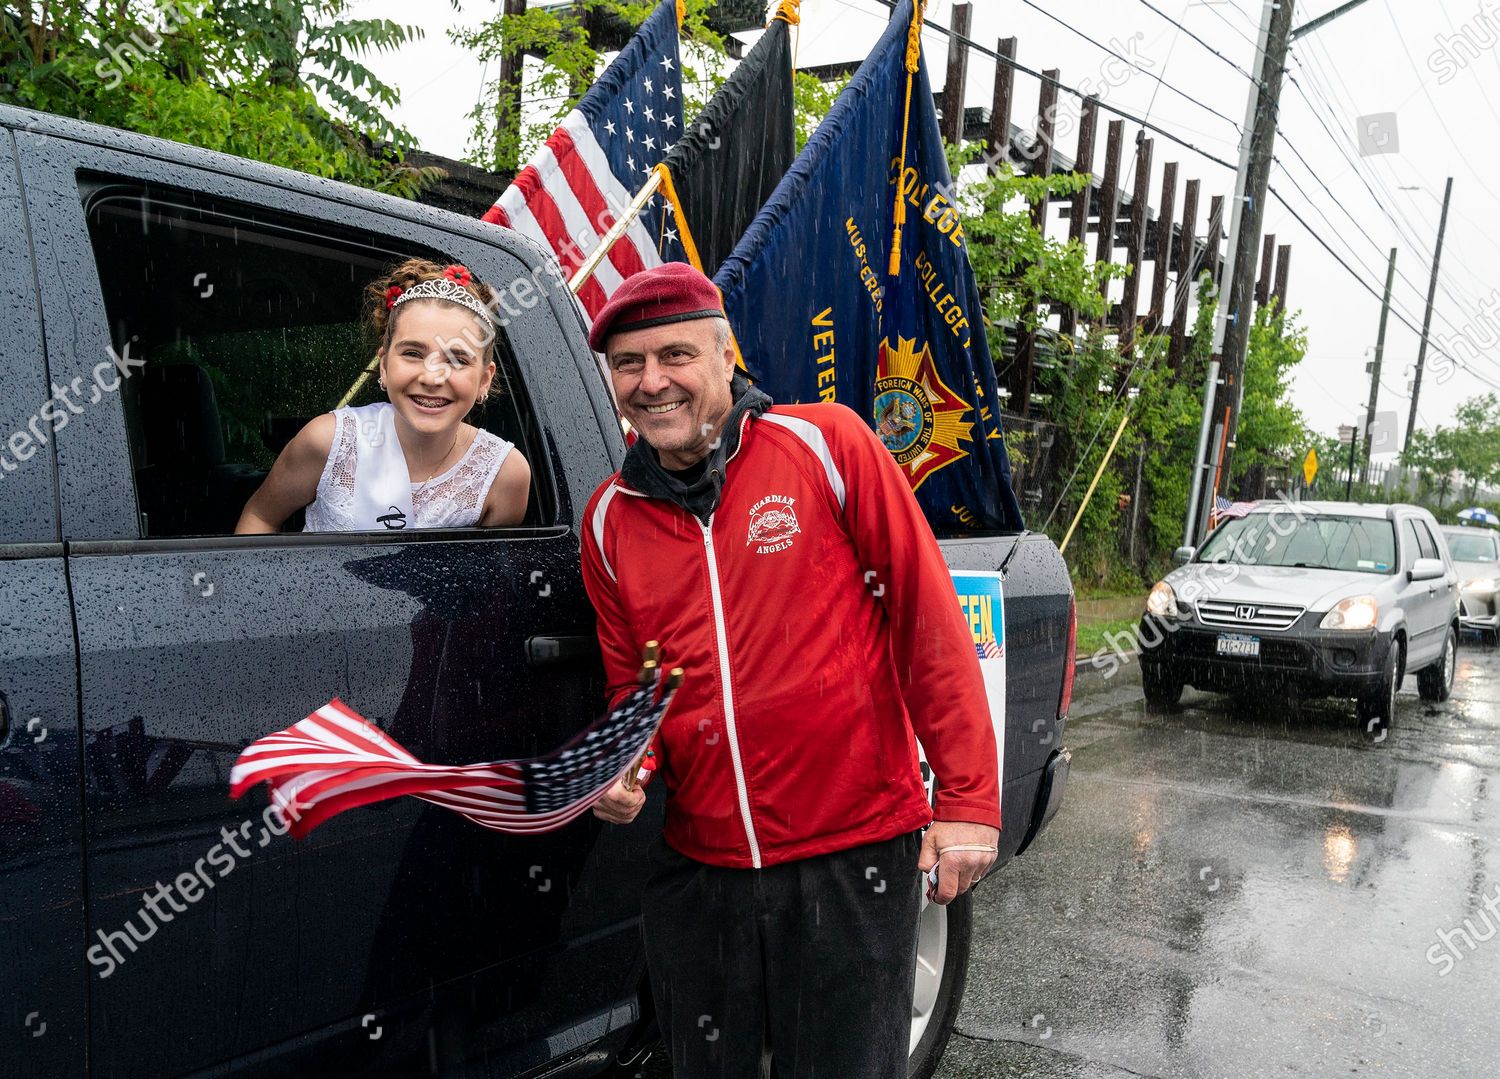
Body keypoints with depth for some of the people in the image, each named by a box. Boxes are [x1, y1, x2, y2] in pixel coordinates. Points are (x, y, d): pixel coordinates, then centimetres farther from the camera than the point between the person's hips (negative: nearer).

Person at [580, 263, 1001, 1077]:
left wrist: (967, 800, -10)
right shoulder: (610, 518, 5)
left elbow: (928, 618, -8)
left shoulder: (826, 445, -8)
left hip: (852, 854, -4)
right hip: (699, 865, 4)